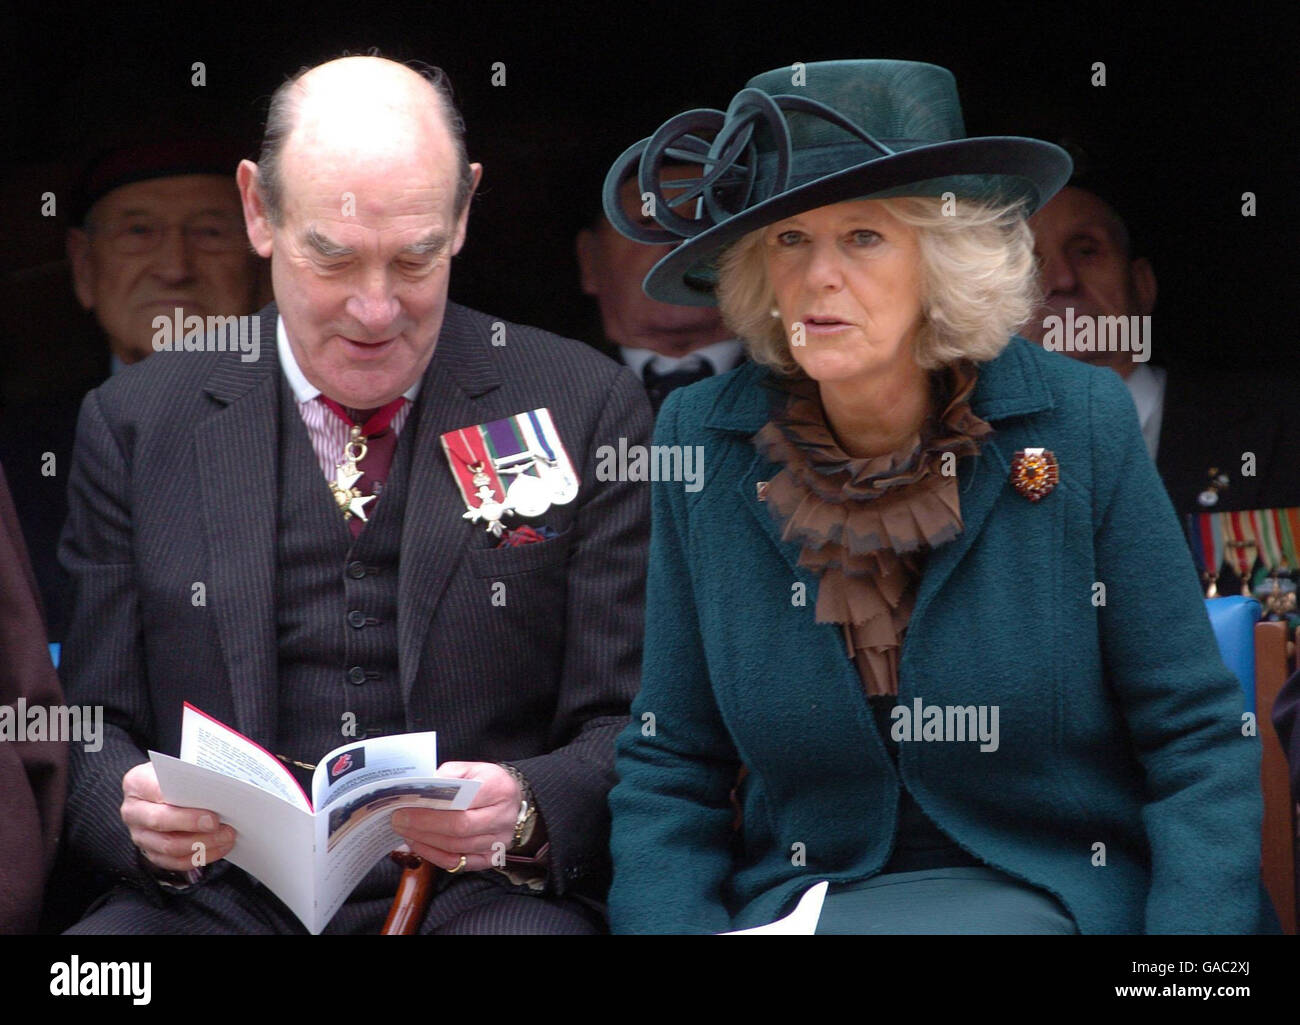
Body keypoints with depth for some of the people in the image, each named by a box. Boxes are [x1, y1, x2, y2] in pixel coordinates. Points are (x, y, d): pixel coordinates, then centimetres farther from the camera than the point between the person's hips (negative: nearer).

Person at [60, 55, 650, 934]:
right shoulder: (136, 424, 10)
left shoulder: (586, 410, 7)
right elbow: (88, 731, 9)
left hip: (485, 894, -1)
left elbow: (634, 730, 4)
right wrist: (139, 811, -15)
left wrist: (525, 811, -18)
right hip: (225, 895, 1)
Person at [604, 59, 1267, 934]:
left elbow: (1200, 749, -2)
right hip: (795, 892, 3)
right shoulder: (703, 441, 0)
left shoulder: (1084, 425, -5)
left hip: (1054, 889, -2)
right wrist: (665, 926, -11)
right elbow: (670, 772, 7)